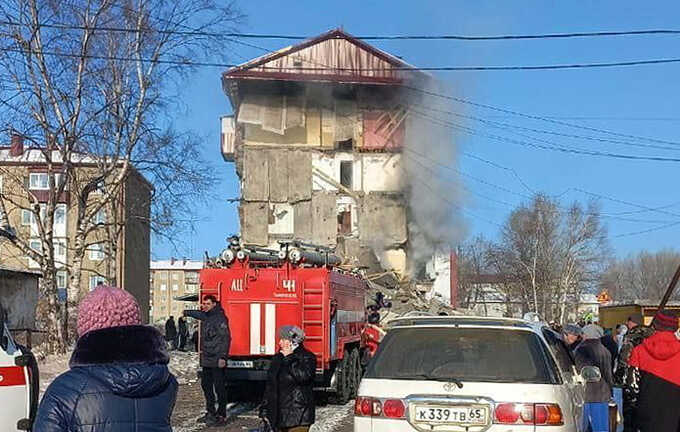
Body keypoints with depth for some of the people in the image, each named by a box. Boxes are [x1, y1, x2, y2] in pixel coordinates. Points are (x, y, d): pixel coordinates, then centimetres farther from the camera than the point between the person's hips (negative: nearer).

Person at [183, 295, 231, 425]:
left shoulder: (219, 318, -14)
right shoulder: (205, 316, 12)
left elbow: (226, 338, -19)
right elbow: (199, 314, 37)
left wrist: (223, 357, -24)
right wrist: (186, 313, 50)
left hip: (217, 361, -9)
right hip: (206, 359, 9)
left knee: (219, 387, -5)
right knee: (206, 385, 15)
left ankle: (221, 415, 1)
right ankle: (210, 412, 26)